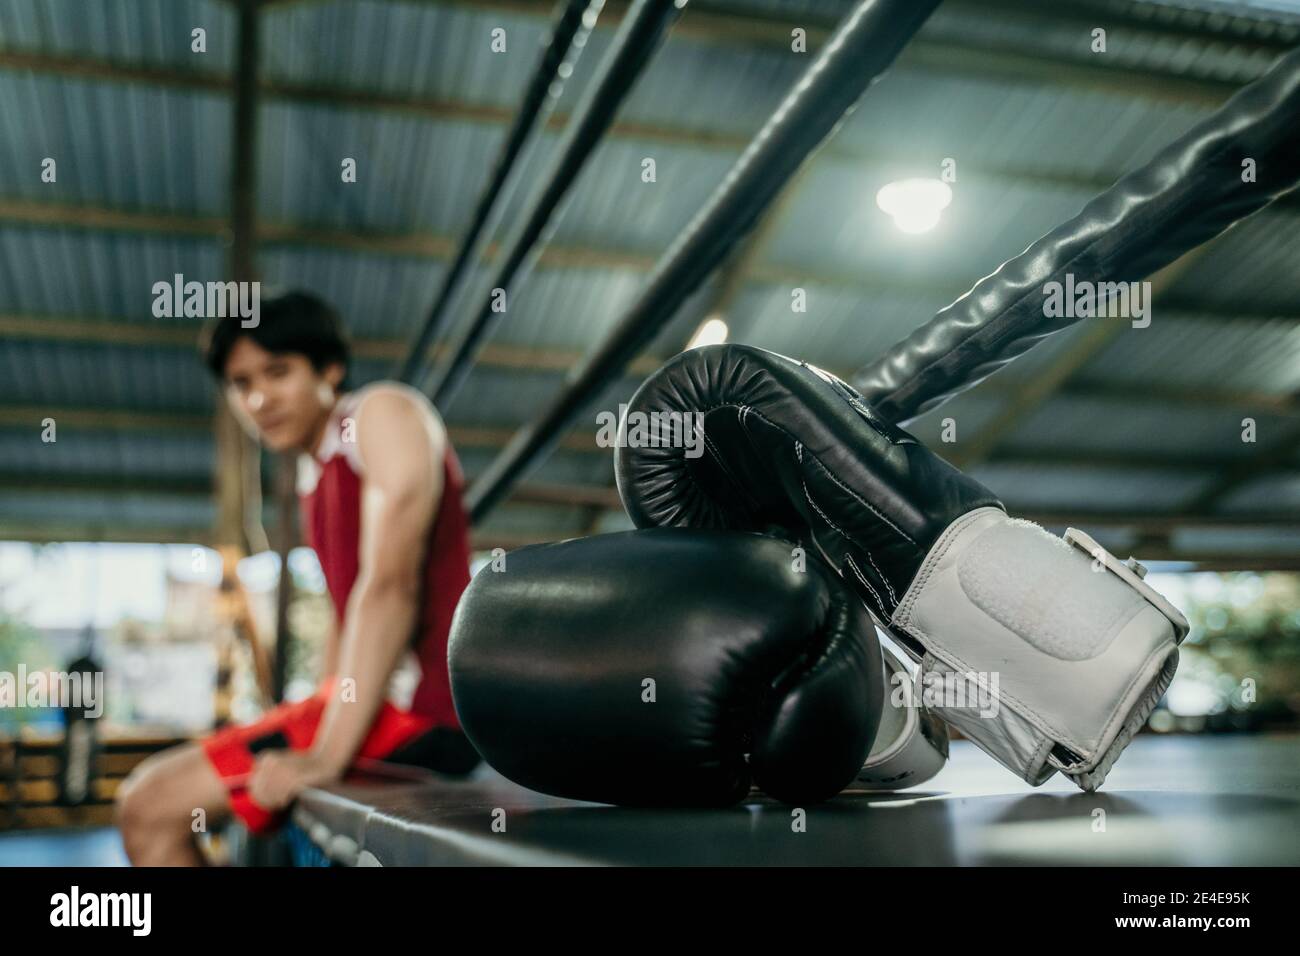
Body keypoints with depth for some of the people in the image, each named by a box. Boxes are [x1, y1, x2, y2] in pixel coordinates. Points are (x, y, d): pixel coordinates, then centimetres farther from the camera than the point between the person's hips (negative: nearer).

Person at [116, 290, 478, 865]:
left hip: (423, 713, -10)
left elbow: (391, 586, -19)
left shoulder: (382, 413, -7)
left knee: (149, 806, -12)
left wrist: (326, 755, -23)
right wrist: (300, 737, 12)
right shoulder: (314, 482, 20)